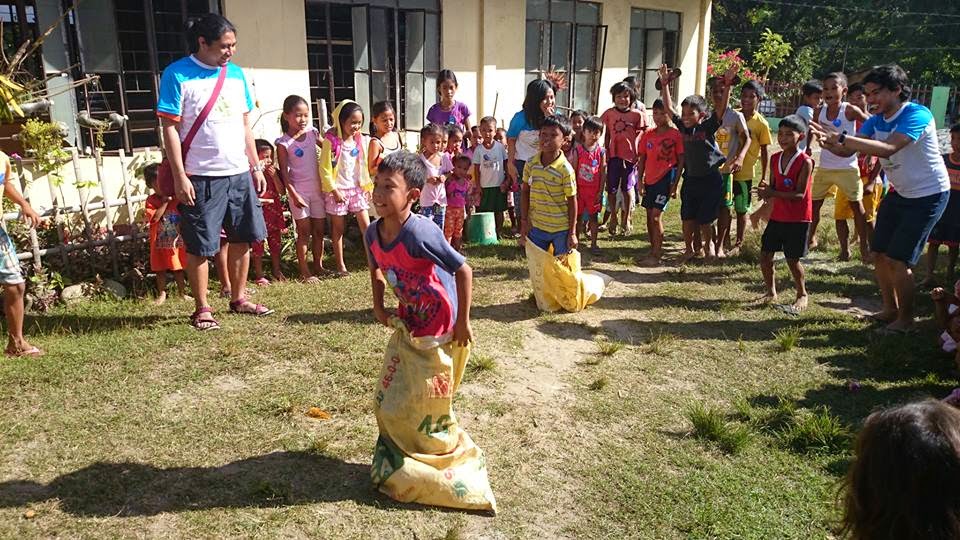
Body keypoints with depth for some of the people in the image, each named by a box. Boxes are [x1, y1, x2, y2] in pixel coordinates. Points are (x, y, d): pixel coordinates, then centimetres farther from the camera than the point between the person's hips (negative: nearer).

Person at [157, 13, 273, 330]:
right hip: (201, 178, -5)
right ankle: (202, 309, 16)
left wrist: (256, 166, 11)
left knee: (243, 239, 11)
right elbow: (170, 129, -9)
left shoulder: (236, 73, 9)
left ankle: (239, 299, 26)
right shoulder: (177, 75, -7)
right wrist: (180, 177, -14)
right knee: (200, 246, 3)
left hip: (239, 173, 6)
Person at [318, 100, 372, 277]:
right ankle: (340, 266, 16)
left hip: (356, 189, 4)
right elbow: (324, 169, -12)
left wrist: (367, 186, 8)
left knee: (366, 225, 0)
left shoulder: (361, 141, 3)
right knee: (338, 229, 7)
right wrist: (334, 190, -13)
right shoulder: (331, 141, -13)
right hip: (337, 191, -4)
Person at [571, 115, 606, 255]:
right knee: (579, 216, 8)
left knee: (593, 216, 8)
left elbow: (603, 172, -2)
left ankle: (593, 244, 18)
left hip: (594, 190, 0)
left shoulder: (601, 151, -4)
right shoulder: (578, 150, -4)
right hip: (579, 188, 0)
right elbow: (573, 170, -2)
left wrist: (600, 191, -5)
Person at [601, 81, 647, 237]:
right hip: (613, 155, 1)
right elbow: (607, 135, 7)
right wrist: (605, 151, 4)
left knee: (627, 187, 9)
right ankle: (613, 217, 23)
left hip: (630, 155, -1)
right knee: (611, 188, 7)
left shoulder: (637, 115, -3)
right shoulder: (609, 113, 1)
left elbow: (640, 136, 1)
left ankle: (626, 217, 24)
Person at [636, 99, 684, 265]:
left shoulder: (675, 134, -6)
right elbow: (642, 158, 11)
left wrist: (675, 184, -9)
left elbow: (681, 160, -5)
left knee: (656, 215, -12)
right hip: (649, 179, 6)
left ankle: (657, 254, -6)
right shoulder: (648, 134, 8)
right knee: (650, 216, 11)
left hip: (666, 178, -6)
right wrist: (640, 180, 4)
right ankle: (654, 250, 24)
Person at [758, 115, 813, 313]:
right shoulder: (775, 159, 4)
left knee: (792, 259, 1)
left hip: (798, 219, -6)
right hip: (777, 216, 6)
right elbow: (773, 187, 7)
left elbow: (800, 194, -20)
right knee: (765, 254, 5)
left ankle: (802, 295, 22)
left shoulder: (805, 162, -14)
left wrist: (772, 193, -29)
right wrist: (765, 190, -17)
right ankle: (771, 292, 24)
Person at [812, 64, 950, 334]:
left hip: (928, 195, -8)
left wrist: (841, 137, -46)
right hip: (899, 193, 8)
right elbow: (847, 151, -11)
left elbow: (888, 149, -40)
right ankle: (890, 310, 28)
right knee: (879, 254, 9)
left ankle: (906, 320, 9)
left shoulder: (918, 115, -24)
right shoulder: (875, 120, -1)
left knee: (898, 260, -9)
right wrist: (829, 143, -33)